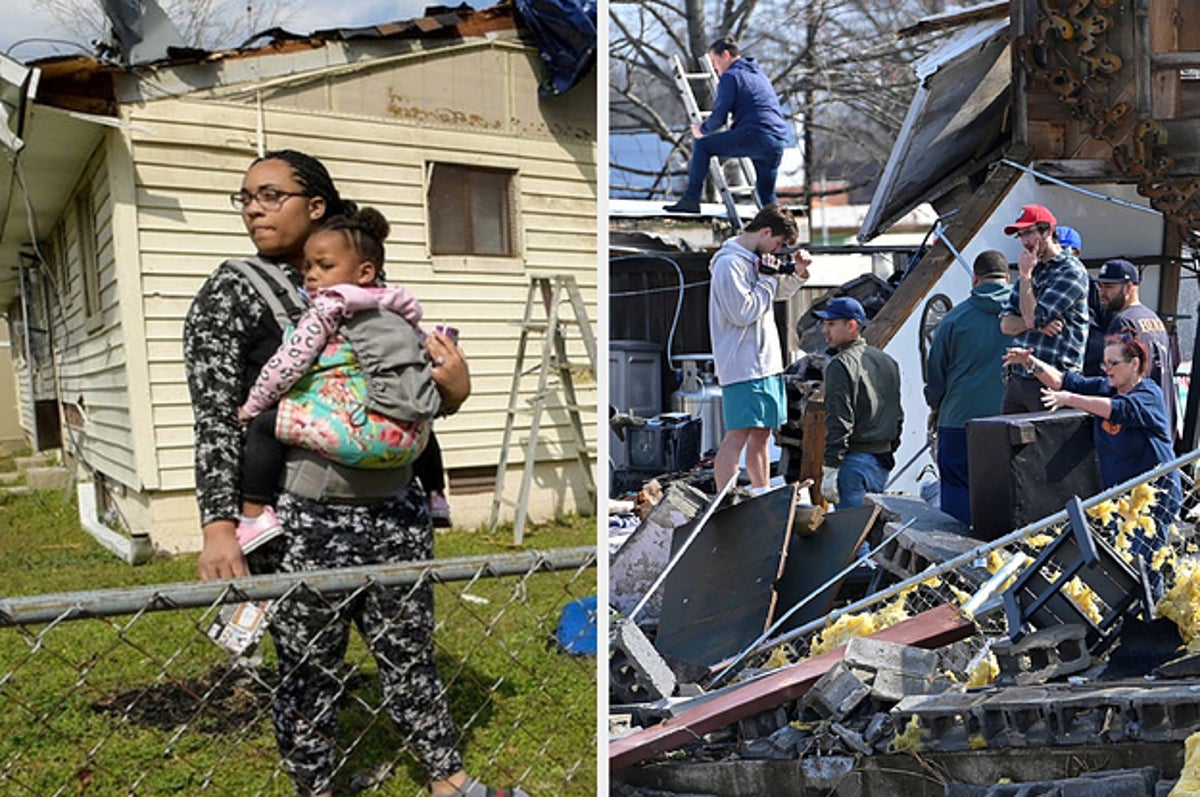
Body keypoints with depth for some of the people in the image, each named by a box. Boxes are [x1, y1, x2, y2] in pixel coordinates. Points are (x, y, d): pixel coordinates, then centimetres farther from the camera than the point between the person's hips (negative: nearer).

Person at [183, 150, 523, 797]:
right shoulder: (234, 291, -1)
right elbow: (215, 417, -8)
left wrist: (452, 389, -6)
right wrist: (218, 525, -17)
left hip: (395, 510, 4)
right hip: (304, 521, -3)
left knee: (410, 653, 14)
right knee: (310, 674, 9)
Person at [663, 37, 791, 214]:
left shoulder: (730, 76, 1)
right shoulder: (758, 74, 29)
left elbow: (719, 117, -4)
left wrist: (702, 130, 16)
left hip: (755, 137, -8)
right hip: (779, 141, 8)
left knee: (701, 145, 3)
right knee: (767, 197, 18)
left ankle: (691, 200, 0)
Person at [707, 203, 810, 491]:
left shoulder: (756, 260, 15)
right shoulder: (730, 263, -12)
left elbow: (779, 292, 30)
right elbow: (743, 313, -19)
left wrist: (798, 272, 12)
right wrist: (767, 279, -9)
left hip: (767, 363, 9)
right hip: (743, 367, -9)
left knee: (762, 435, 14)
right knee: (738, 436, -9)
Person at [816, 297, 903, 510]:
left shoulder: (841, 364, -13)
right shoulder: (887, 361, 14)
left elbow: (839, 421, -18)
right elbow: (898, 415, 18)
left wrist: (830, 468, -16)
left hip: (855, 461, -8)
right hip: (884, 460, 9)